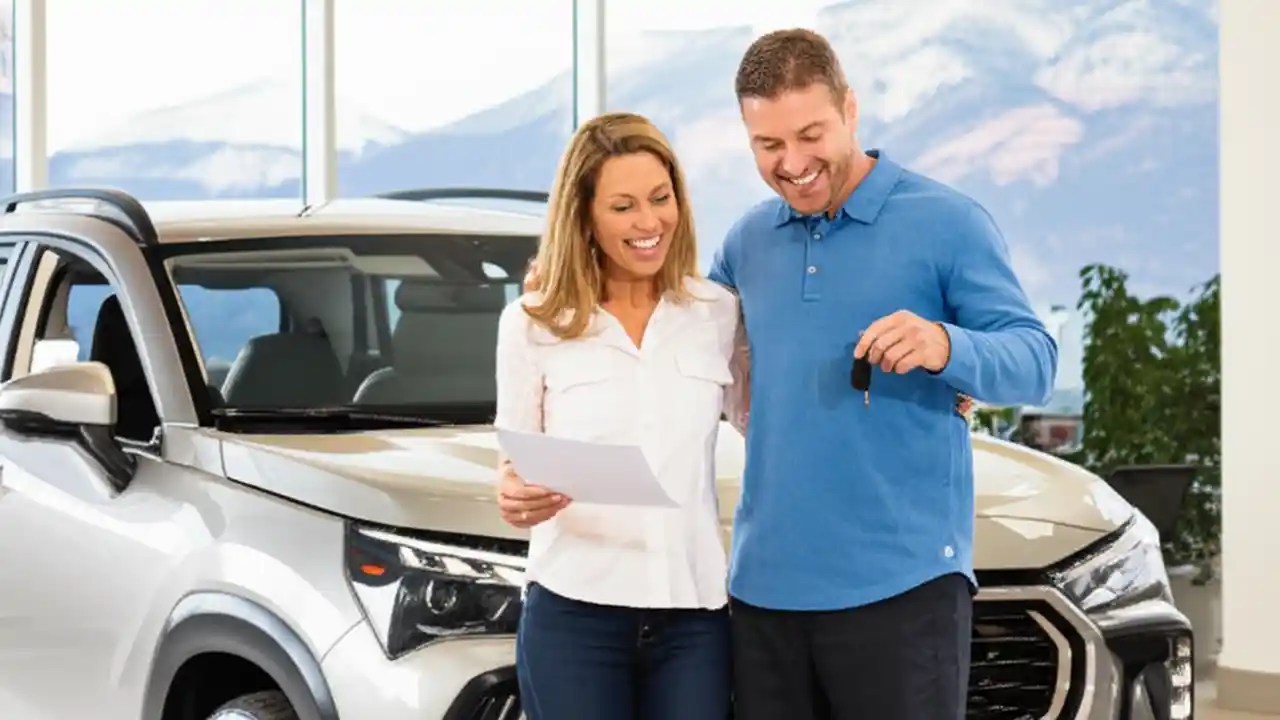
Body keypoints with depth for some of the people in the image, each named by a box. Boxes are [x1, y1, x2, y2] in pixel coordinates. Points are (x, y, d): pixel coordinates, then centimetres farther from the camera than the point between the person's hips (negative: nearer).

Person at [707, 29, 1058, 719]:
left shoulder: (946, 222, -3)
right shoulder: (746, 241, 13)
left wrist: (947, 347, -27)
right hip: (764, 583, 5)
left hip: (901, 582, -5)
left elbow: (1035, 363, -7)